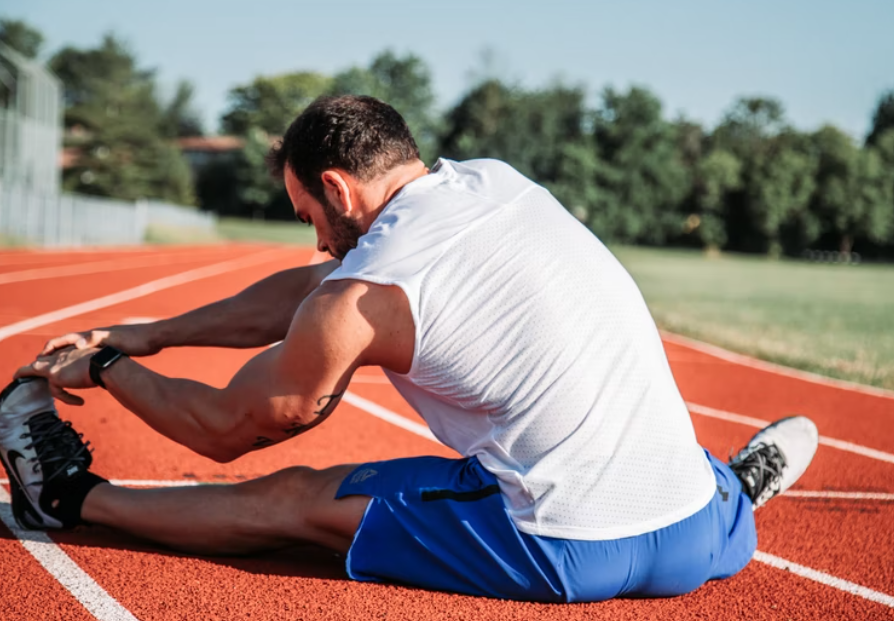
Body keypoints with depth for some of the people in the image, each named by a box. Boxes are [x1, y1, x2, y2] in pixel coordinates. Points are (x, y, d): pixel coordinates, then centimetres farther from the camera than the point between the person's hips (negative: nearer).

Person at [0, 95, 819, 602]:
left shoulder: (358, 300, -9)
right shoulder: (499, 182, 11)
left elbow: (226, 429, 9)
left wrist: (106, 369, 25)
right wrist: (144, 336, 25)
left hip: (568, 557, -4)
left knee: (293, 499, 10)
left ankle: (75, 497, 23)